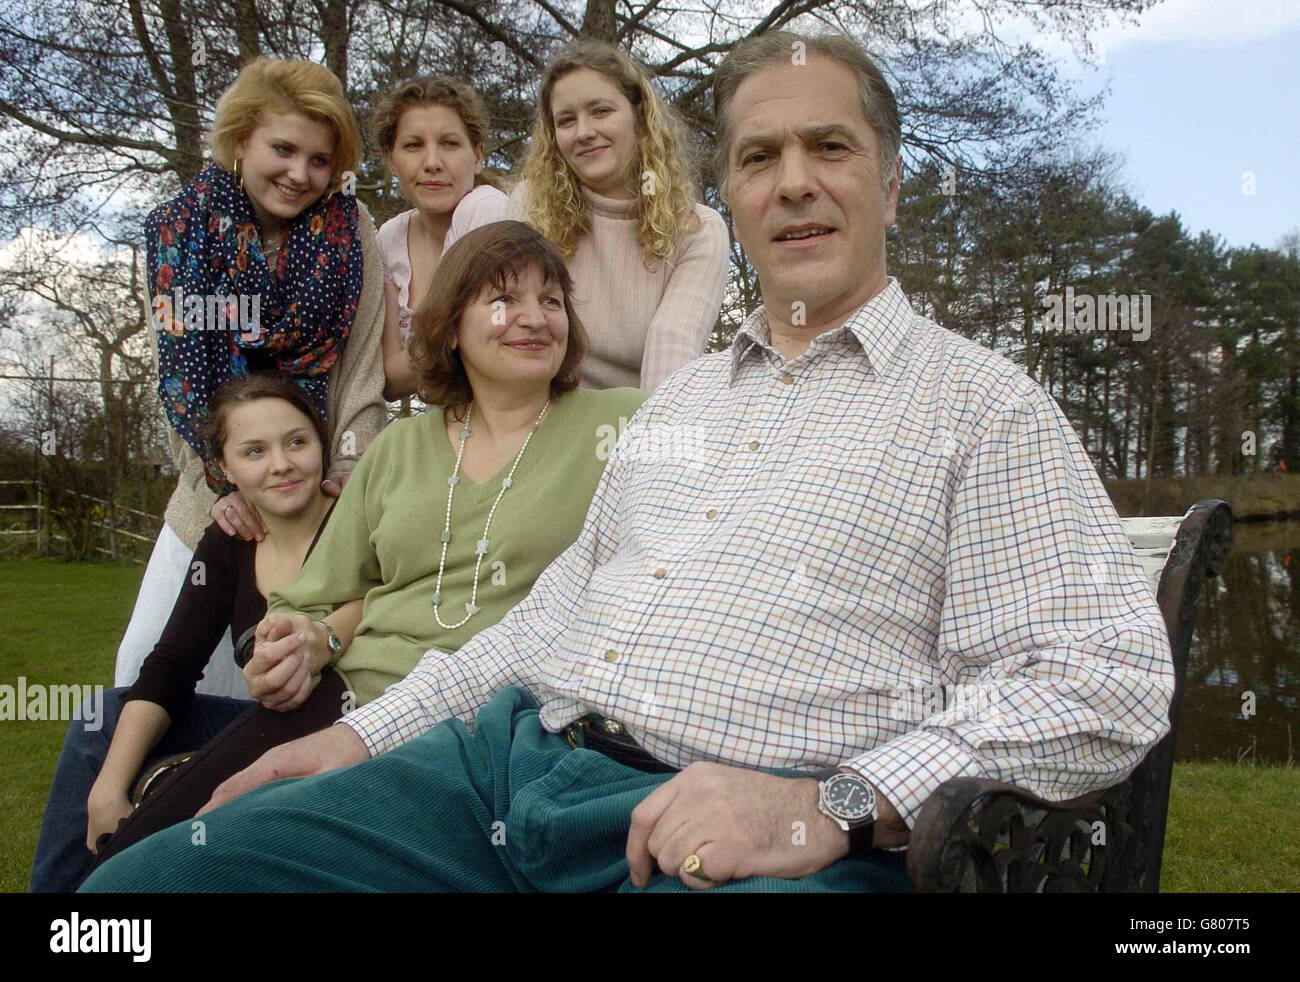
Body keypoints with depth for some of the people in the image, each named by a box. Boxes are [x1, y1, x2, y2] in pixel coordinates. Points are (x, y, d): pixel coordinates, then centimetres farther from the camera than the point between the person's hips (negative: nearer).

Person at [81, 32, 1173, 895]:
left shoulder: (982, 405, 1)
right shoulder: (683, 395, 22)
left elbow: (1112, 678, -8)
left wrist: (830, 807, -20)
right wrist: (367, 733, 18)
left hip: (741, 829, -5)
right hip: (502, 755, 6)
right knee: (140, 880, -6)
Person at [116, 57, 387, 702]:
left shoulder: (349, 230, -4)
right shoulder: (181, 227, -1)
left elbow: (363, 366, -6)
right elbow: (177, 370, -3)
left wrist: (345, 483, -15)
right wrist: (218, 484, -12)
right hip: (215, 493, 2)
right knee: (147, 662, 2)